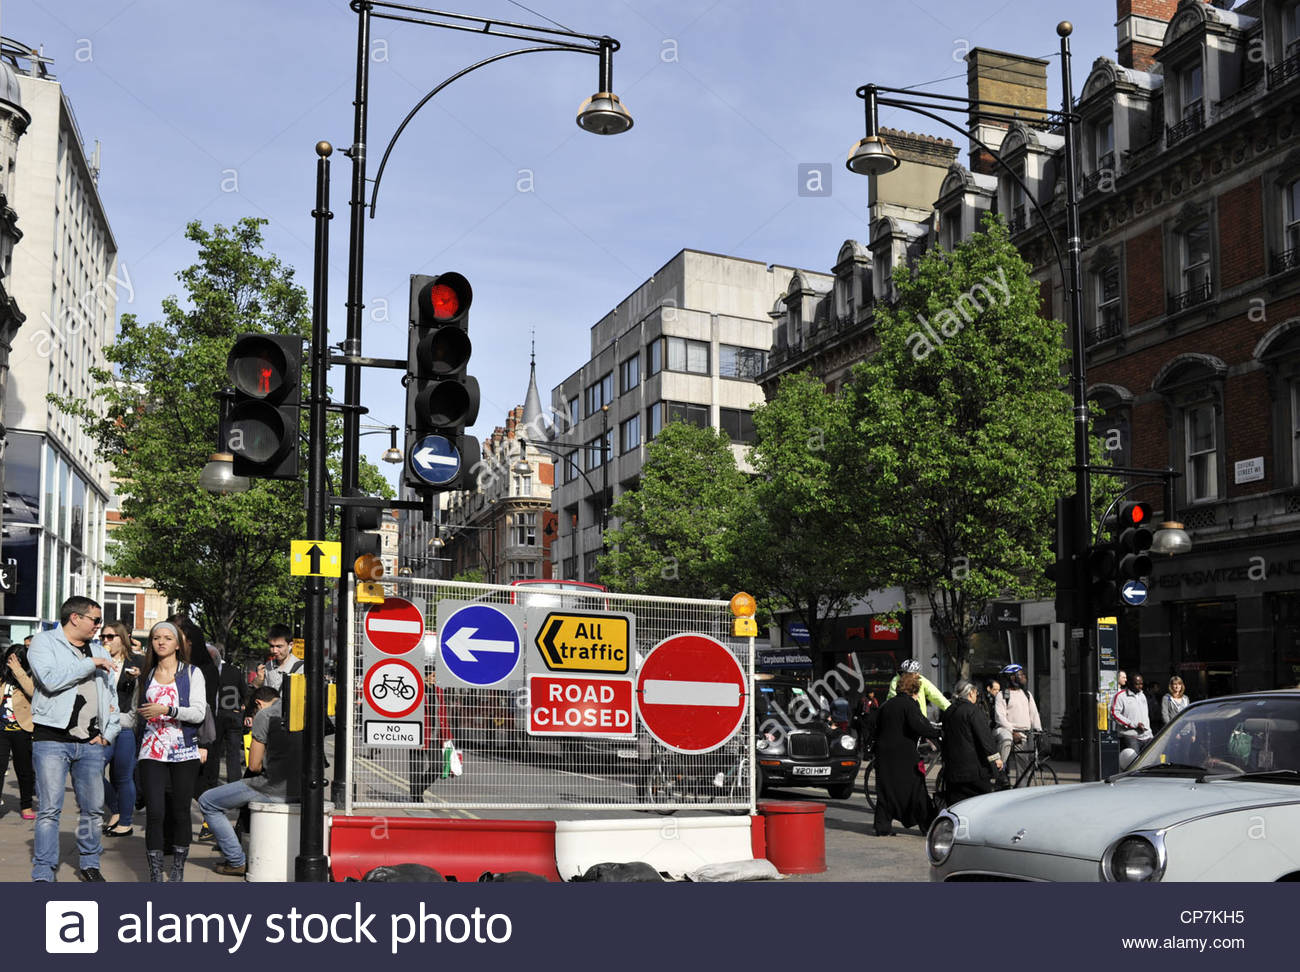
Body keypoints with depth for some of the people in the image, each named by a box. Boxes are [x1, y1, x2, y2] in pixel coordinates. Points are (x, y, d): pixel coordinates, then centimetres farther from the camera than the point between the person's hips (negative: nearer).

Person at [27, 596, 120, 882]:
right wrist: (91, 664, -11)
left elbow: (111, 696, 21)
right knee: (50, 809, -6)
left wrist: (108, 733, 9)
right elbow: (51, 679, -17)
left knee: (93, 808, 8)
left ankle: (89, 864, 22)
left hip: (91, 743, 5)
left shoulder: (99, 652, 18)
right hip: (52, 740, -5)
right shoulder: (44, 642, 1)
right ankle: (43, 874, -1)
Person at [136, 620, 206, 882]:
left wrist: (167, 709, -17)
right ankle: (155, 875, -2)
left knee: (181, 812, 3)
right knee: (154, 812, -8)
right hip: (152, 751, 2)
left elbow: (199, 713, -7)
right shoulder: (146, 675, 14)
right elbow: (137, 713, 23)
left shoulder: (192, 673, 4)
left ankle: (178, 873, 15)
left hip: (184, 752, -2)